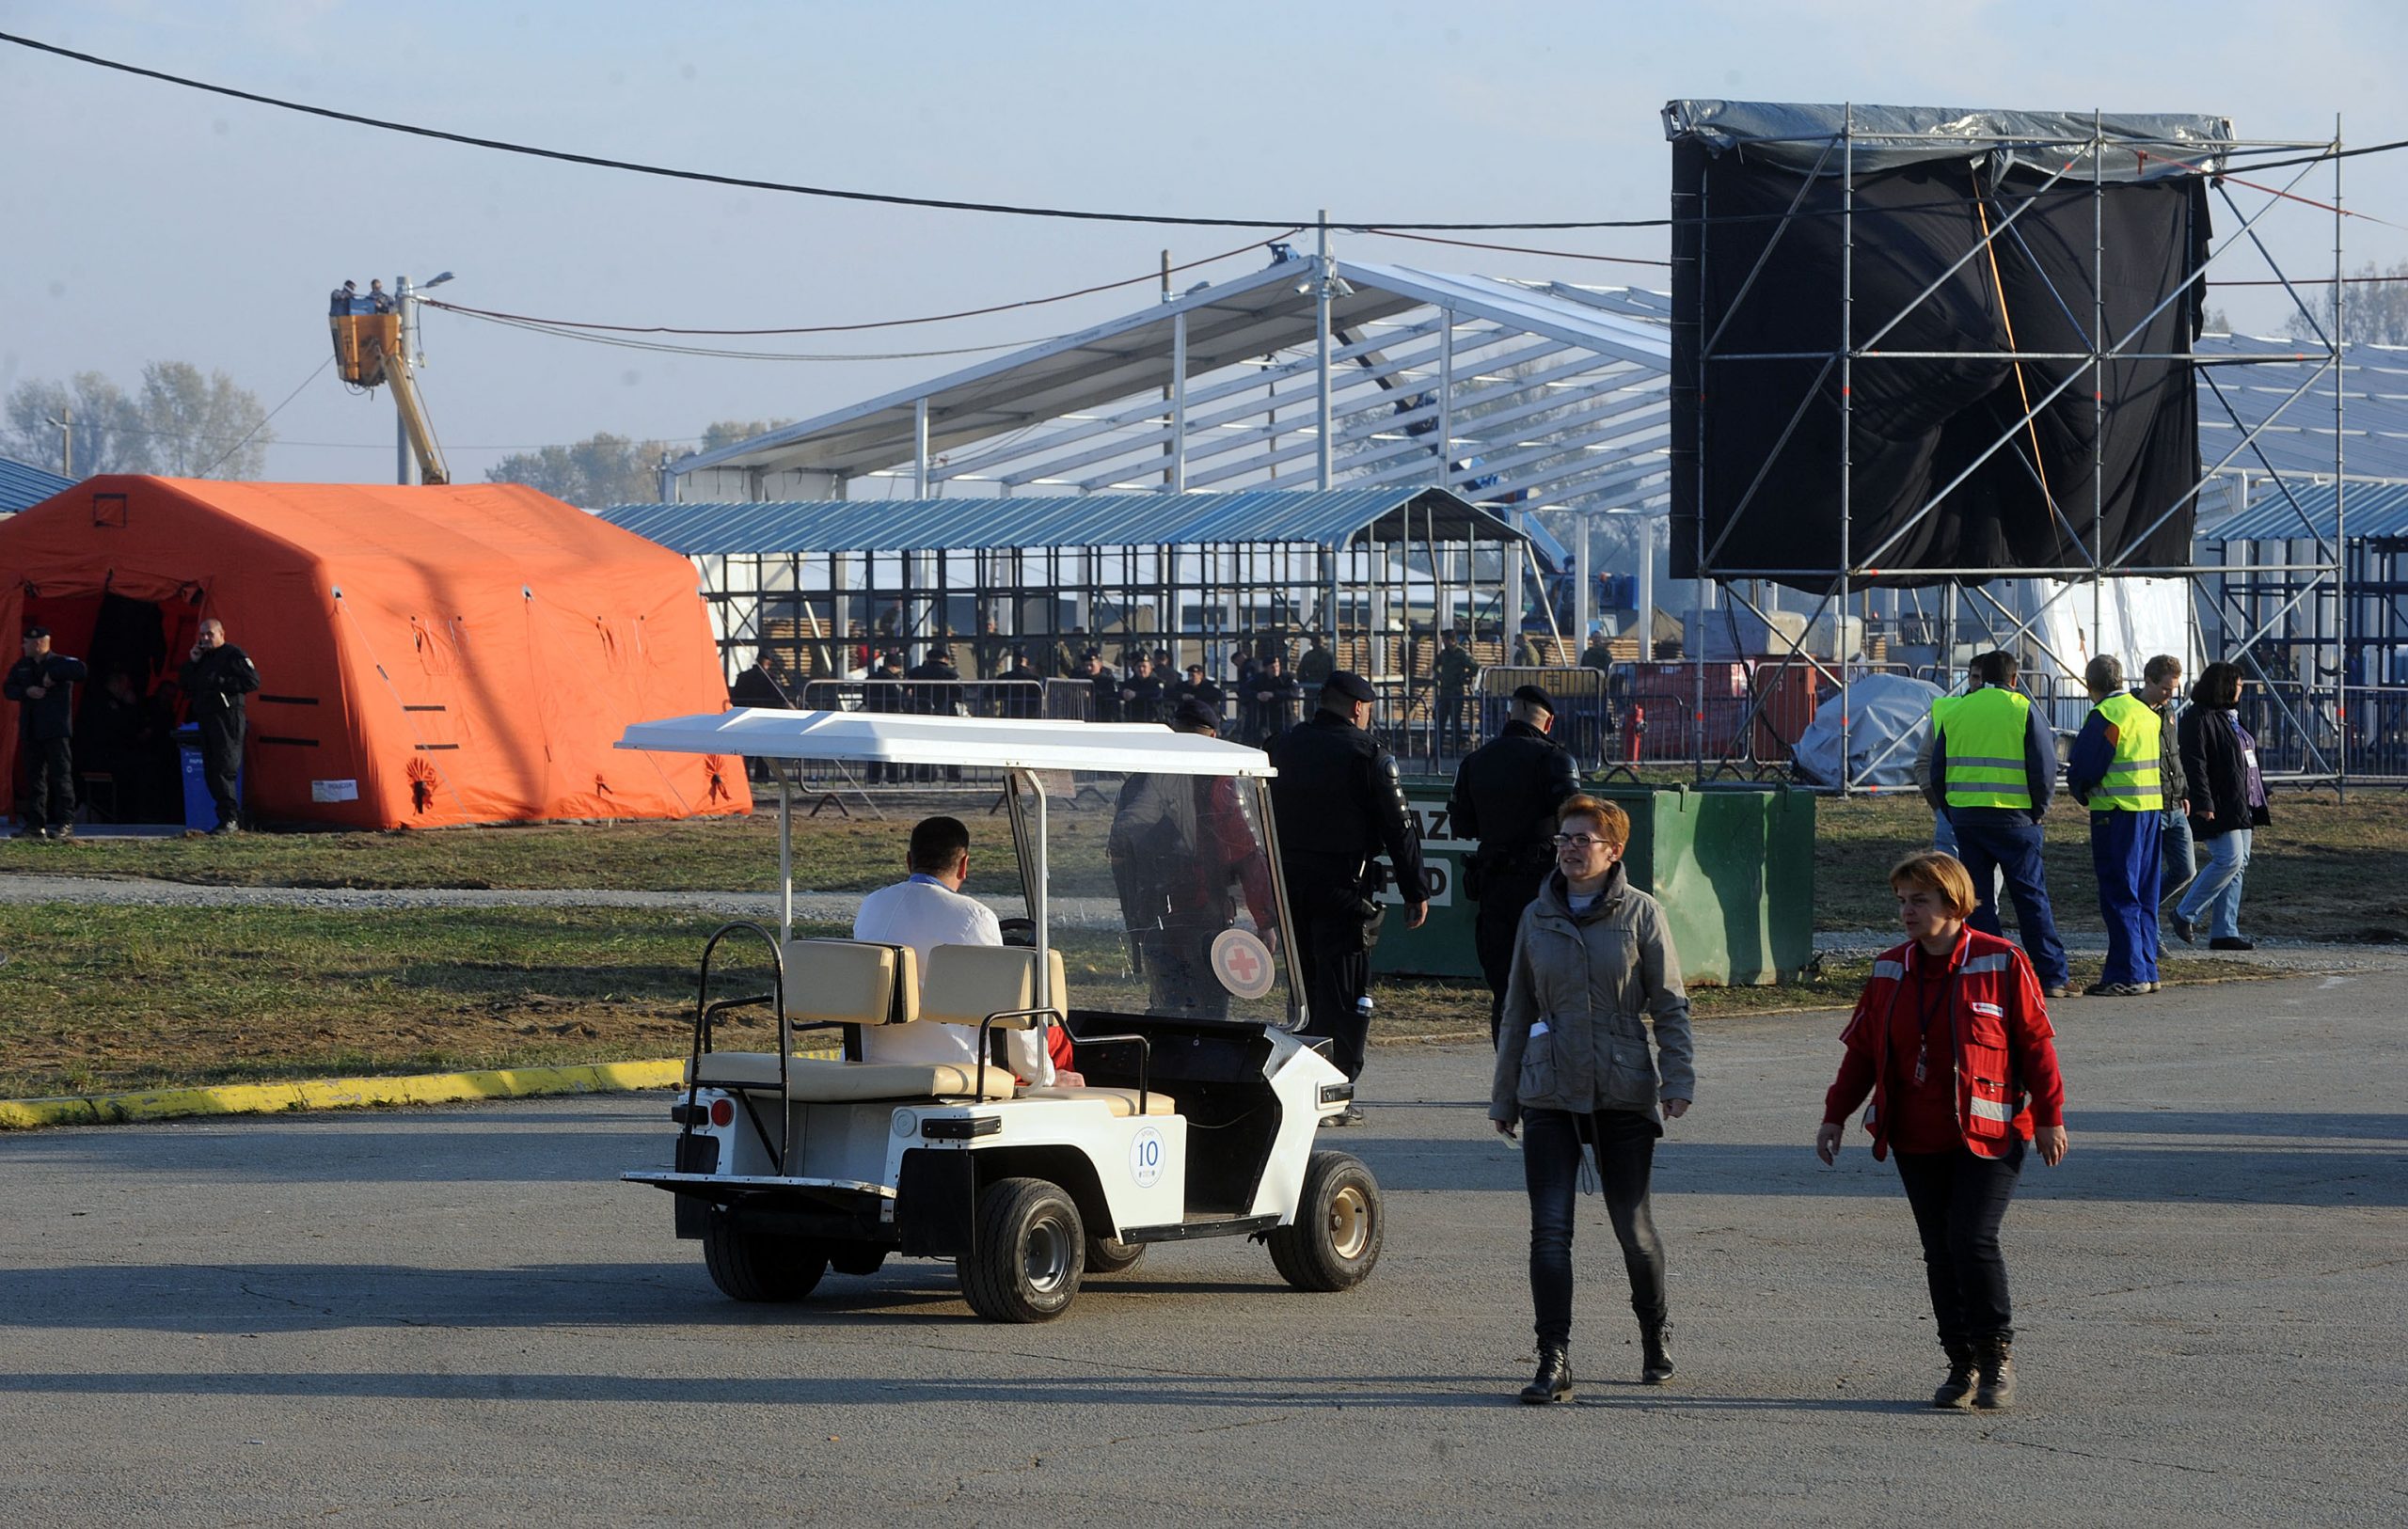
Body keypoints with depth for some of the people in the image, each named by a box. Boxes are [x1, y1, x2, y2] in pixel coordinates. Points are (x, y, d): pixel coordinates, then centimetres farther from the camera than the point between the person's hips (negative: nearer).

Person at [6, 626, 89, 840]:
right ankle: (36, 824, 11)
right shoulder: (21, 666, 15)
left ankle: (66, 824, -11)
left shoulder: (60, 663, -3)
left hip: (56, 731, -6)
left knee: (61, 776, -9)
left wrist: (52, 674, -16)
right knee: (34, 778, 7)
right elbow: (8, 689, 9)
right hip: (30, 732, 6)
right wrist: (26, 691, -10)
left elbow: (79, 669, -21)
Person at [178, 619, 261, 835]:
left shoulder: (233, 655, -2)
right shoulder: (202, 658, 22)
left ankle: (230, 819, -18)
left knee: (223, 770, -16)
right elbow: (184, 685, 19)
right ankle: (232, 820, 11)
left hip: (227, 718, -9)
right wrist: (192, 663, 5)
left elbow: (252, 681, -11)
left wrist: (221, 683, -16)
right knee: (211, 773, 7)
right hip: (206, 719, 9)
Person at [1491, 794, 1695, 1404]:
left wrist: (1678, 1079, -11)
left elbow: (1669, 1004, -1)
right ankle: (1554, 1361, -6)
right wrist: (1504, 1096, 15)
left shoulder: (1641, 914, -2)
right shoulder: (1537, 918, 7)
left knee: (1633, 1227, 7)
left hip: (1624, 1095, -2)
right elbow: (1518, 1011, 14)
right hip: (1550, 1095, 2)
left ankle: (1656, 1334, 32)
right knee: (1550, 1231, -8)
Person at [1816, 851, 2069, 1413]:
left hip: (1988, 1134, -5)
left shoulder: (2002, 964, -5)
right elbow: (1863, 1048, 15)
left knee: (1972, 1239, -16)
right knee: (1939, 1251, 5)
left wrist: (2049, 1116, -3)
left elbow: (2036, 1042, -2)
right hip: (1917, 1140, 5)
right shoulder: (1891, 970, 9)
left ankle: (1998, 1353, 0)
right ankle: (1962, 1364, 14)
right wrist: (1836, 1114, 10)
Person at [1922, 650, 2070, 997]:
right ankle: (2051, 975, 1)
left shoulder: (1953, 711, 8)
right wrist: (2039, 809, 7)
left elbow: (1937, 771, 12)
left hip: (1965, 817, 3)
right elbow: (2045, 767, -6)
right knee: (2031, 895, 2)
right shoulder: (2024, 710, -3)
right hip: (2014, 818, -3)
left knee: (1978, 899, 7)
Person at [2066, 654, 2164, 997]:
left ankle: (2128, 974, -7)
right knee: (2143, 893, 13)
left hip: (2116, 813, -8)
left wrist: (2078, 788, 10)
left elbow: (2085, 767, -13)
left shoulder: (2104, 715, -12)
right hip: (2151, 807, 8)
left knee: (2119, 894, -5)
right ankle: (2146, 971, 15)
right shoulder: (2147, 713, 14)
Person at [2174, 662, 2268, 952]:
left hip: (2241, 806, 10)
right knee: (2229, 860, -16)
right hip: (2218, 808, -10)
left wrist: (2257, 805, 24)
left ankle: (2224, 932, 6)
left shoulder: (2230, 718, 20)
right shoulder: (2199, 719, -11)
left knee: (2239, 865, 5)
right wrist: (2202, 803, -25)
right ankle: (2185, 914, -3)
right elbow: (2193, 763, -18)